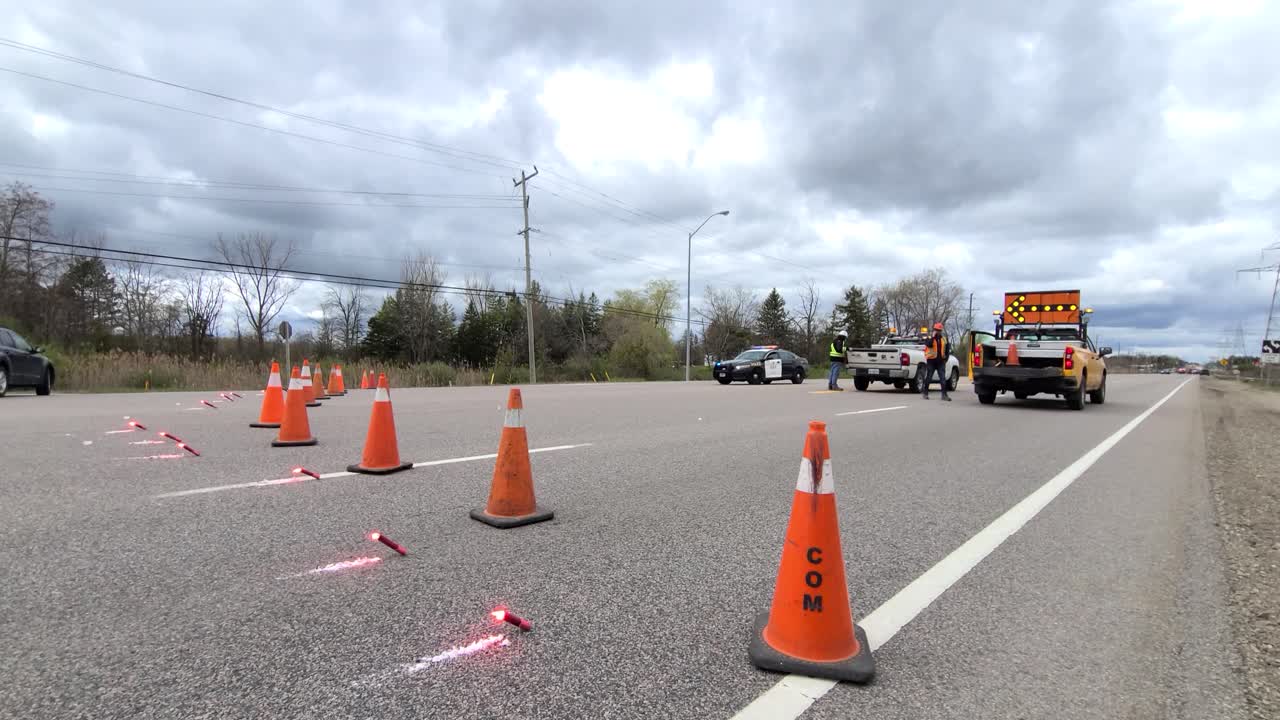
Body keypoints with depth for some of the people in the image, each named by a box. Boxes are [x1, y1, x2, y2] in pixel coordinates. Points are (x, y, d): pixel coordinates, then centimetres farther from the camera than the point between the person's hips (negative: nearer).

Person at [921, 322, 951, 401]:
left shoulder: (944, 339, 14)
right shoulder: (929, 338, 0)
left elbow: (946, 350, 20)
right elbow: (929, 344, -23)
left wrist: (946, 358, 11)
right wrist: (933, 336, -16)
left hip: (941, 362, 4)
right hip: (931, 361, -4)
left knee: (943, 378, -2)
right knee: (928, 377, 3)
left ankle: (944, 394, -1)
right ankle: (925, 393, 14)